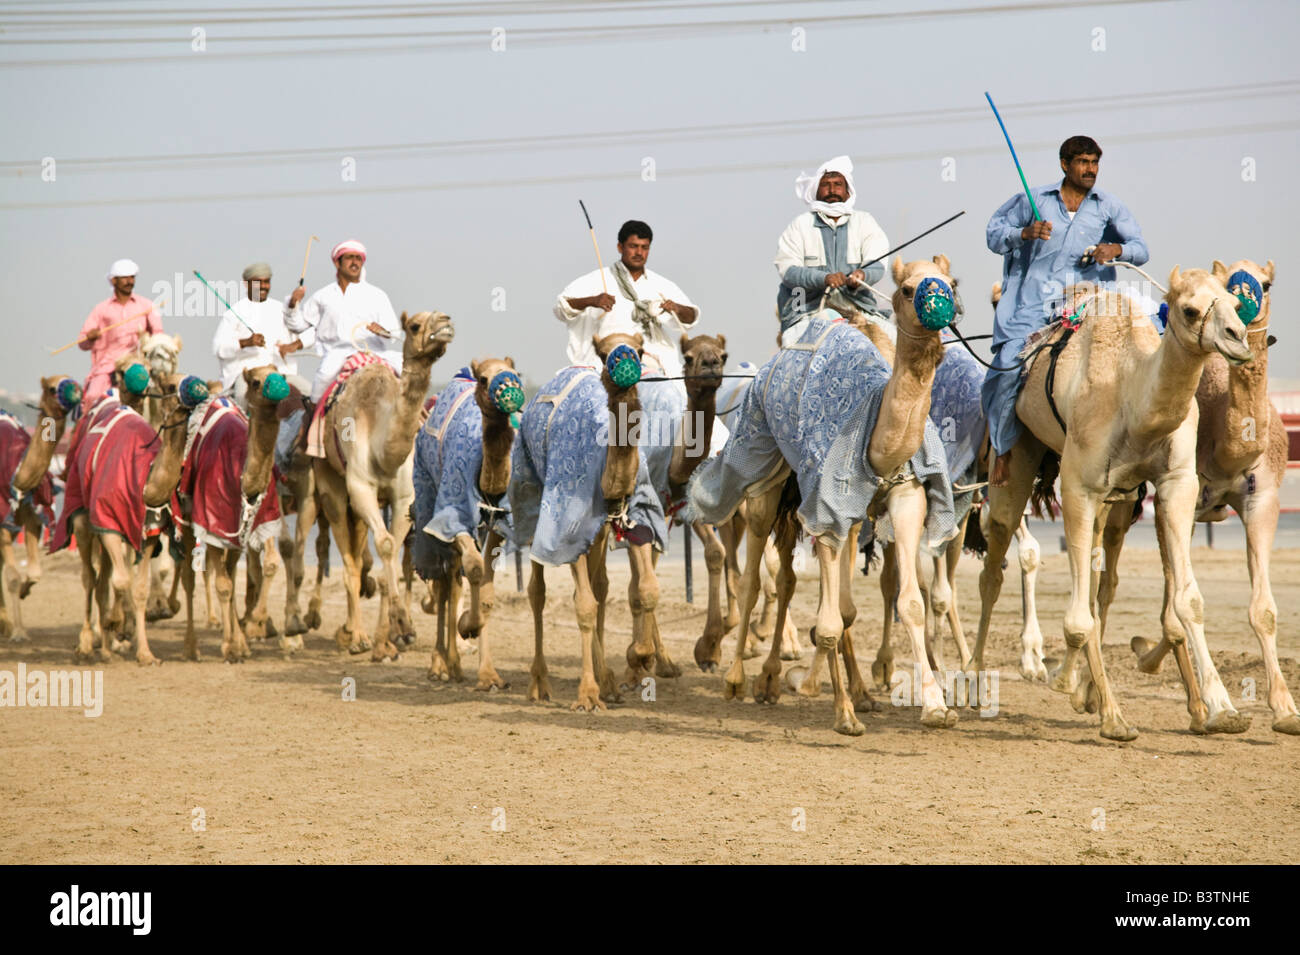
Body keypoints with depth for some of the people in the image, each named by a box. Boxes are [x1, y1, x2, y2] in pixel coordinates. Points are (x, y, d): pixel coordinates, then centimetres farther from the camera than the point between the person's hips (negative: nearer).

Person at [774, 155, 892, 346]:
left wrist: (863, 275, -22)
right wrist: (824, 278, -21)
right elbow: (787, 268, -3)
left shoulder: (864, 221, 16)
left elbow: (878, 265, 3)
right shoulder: (801, 224, 11)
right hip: (809, 308, -2)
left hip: (858, 305, 2)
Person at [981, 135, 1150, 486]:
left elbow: (1140, 249, 8)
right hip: (1032, 305, -1)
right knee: (1010, 365, -15)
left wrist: (1116, 249, -14)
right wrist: (1026, 233, -5)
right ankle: (1004, 451, 1)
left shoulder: (1109, 207, 13)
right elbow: (994, 233, 15)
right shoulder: (1035, 200, 12)